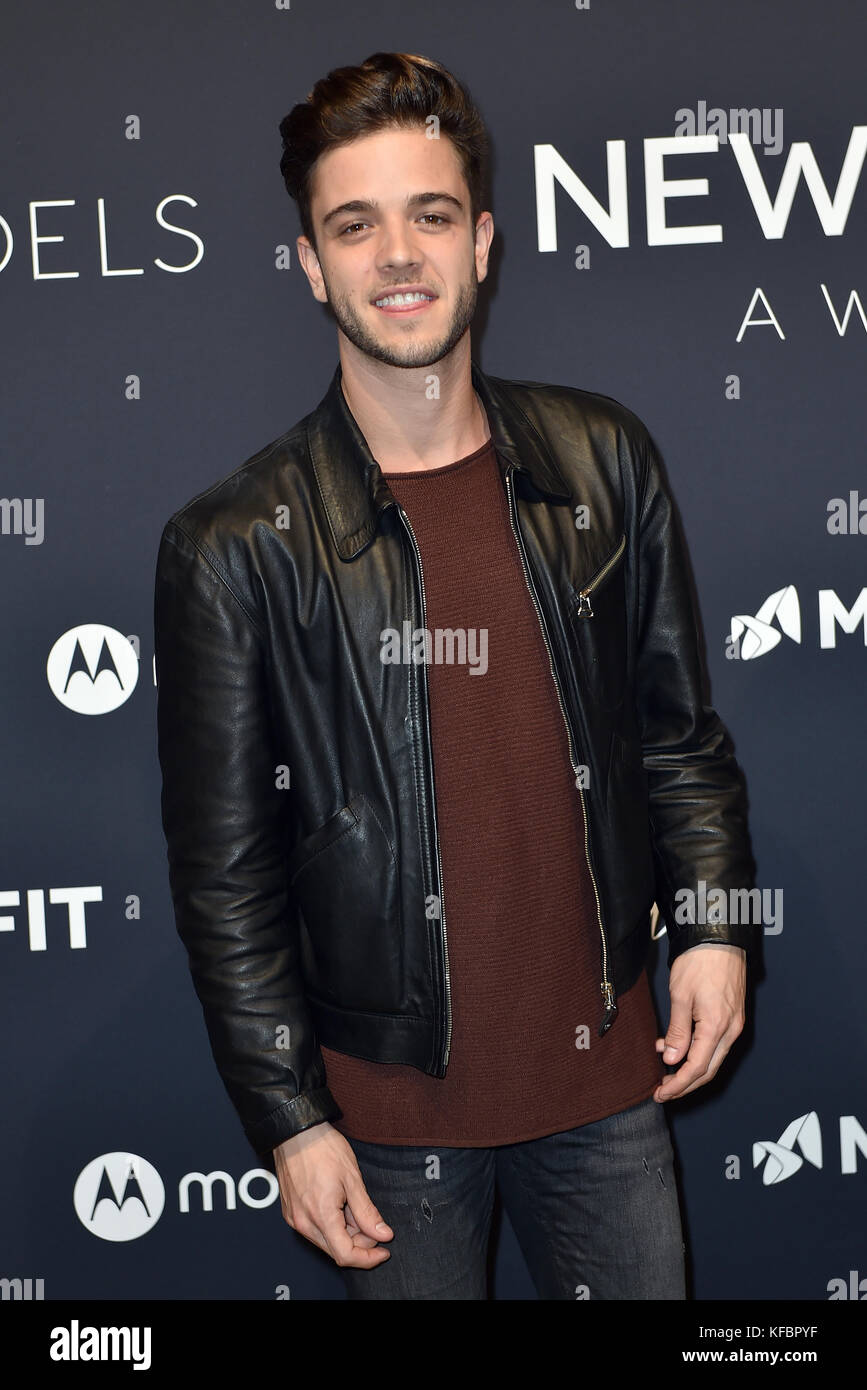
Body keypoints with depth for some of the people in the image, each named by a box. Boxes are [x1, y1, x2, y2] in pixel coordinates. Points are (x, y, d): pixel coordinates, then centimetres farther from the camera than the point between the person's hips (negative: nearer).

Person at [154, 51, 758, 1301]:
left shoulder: (604, 462, -2)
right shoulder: (236, 548, -12)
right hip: (392, 1101, -2)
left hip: (606, 1064, 3)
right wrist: (286, 1121, -6)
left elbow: (677, 728, 8)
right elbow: (223, 874, -8)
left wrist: (714, 921, -2)